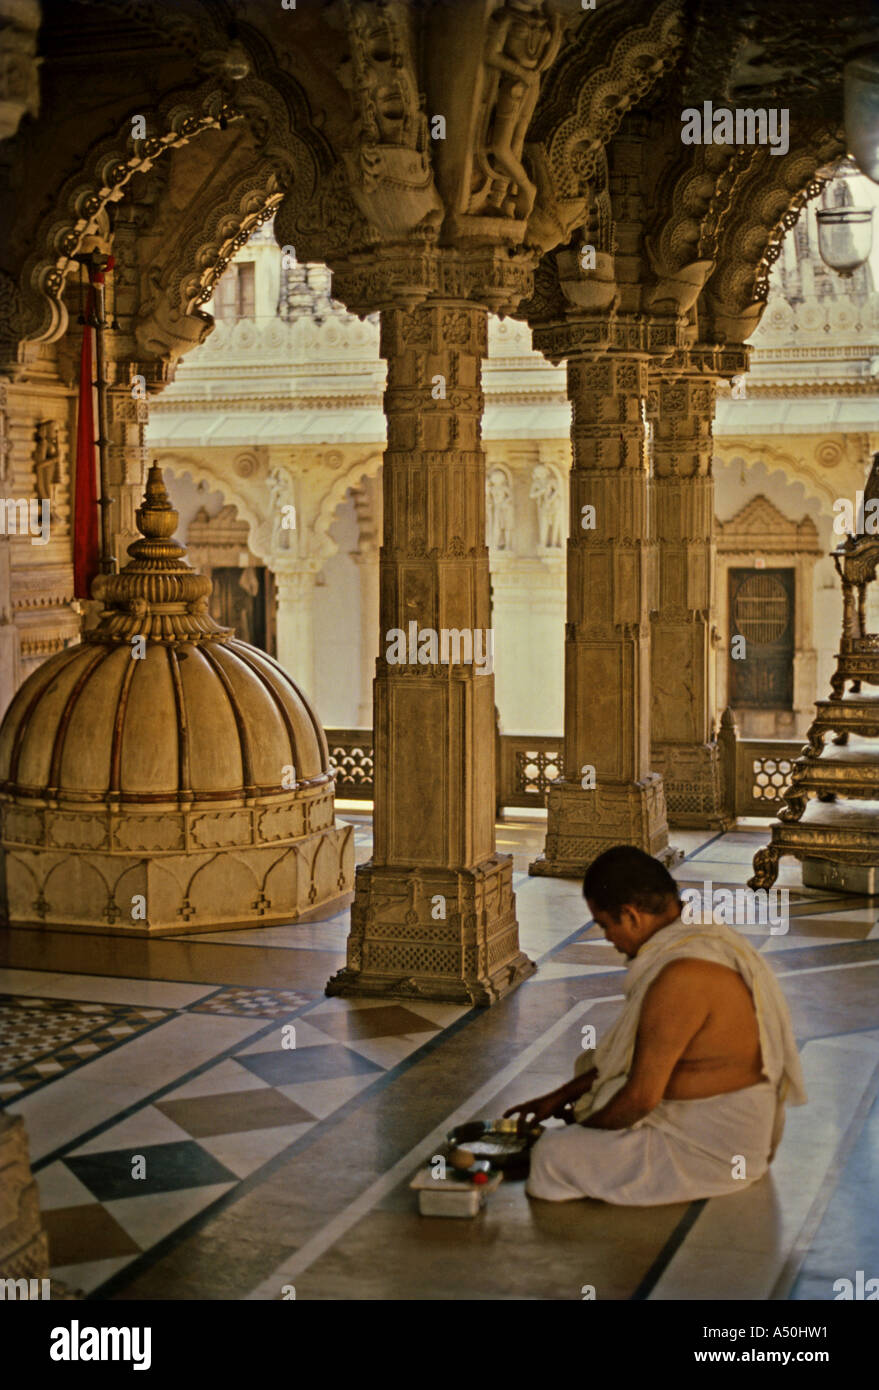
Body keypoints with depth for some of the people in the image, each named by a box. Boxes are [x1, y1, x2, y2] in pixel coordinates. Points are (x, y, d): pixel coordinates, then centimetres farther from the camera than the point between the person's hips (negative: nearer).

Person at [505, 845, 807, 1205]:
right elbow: (635, 1053, 13)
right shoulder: (705, 935, 4)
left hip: (712, 1153, -10)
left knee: (553, 1154, -15)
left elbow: (641, 1097, -24)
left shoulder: (681, 979, -29)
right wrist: (560, 1097, 13)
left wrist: (582, 1127, -4)